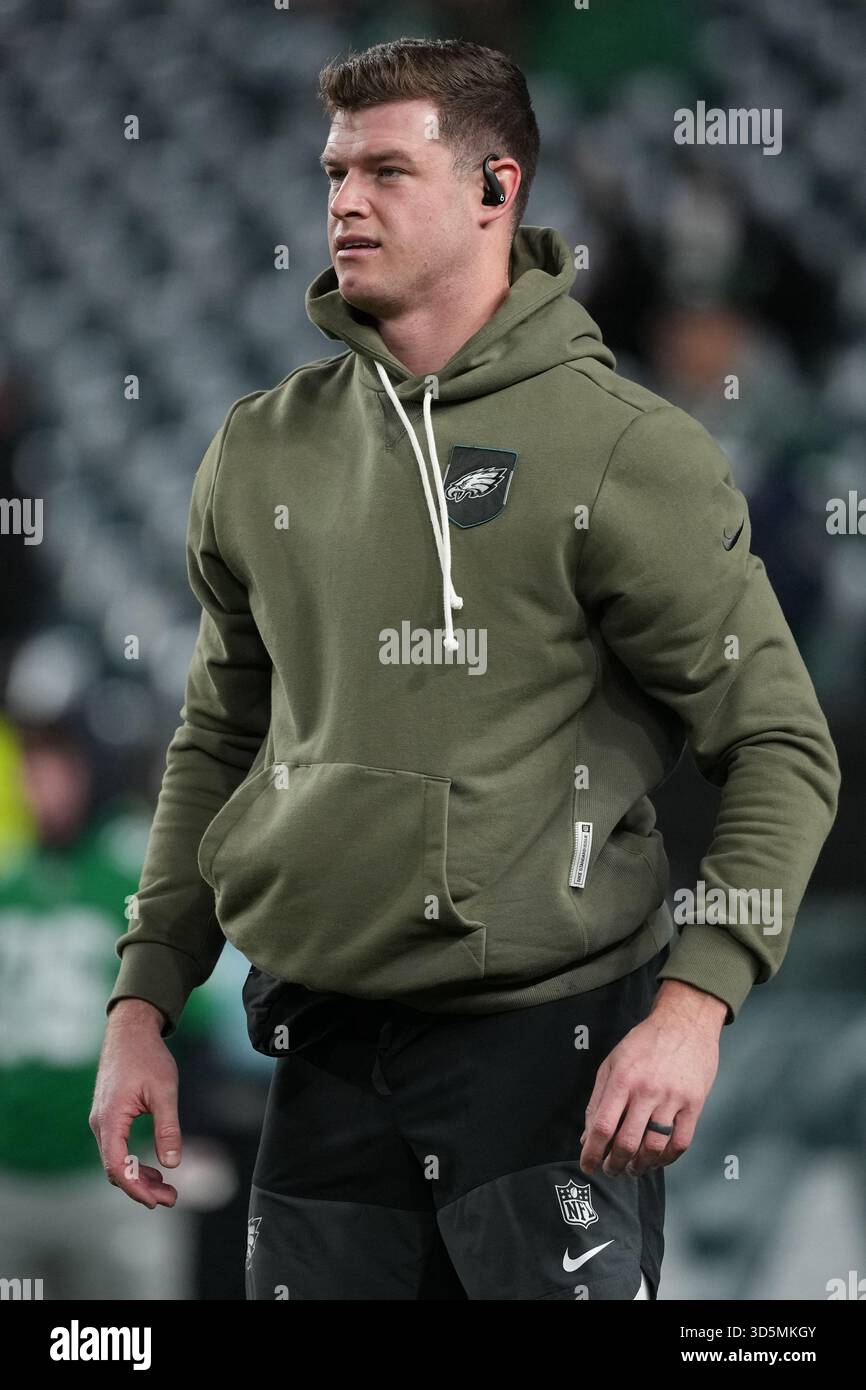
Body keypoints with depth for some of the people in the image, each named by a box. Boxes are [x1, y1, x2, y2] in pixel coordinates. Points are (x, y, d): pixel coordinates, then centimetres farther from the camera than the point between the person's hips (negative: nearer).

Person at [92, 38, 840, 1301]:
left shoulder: (629, 456, -6)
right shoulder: (262, 452, 9)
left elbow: (783, 748, -6)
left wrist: (695, 1002, -18)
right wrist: (143, 1003, 11)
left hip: (547, 1041, -4)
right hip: (325, 1046, 5)